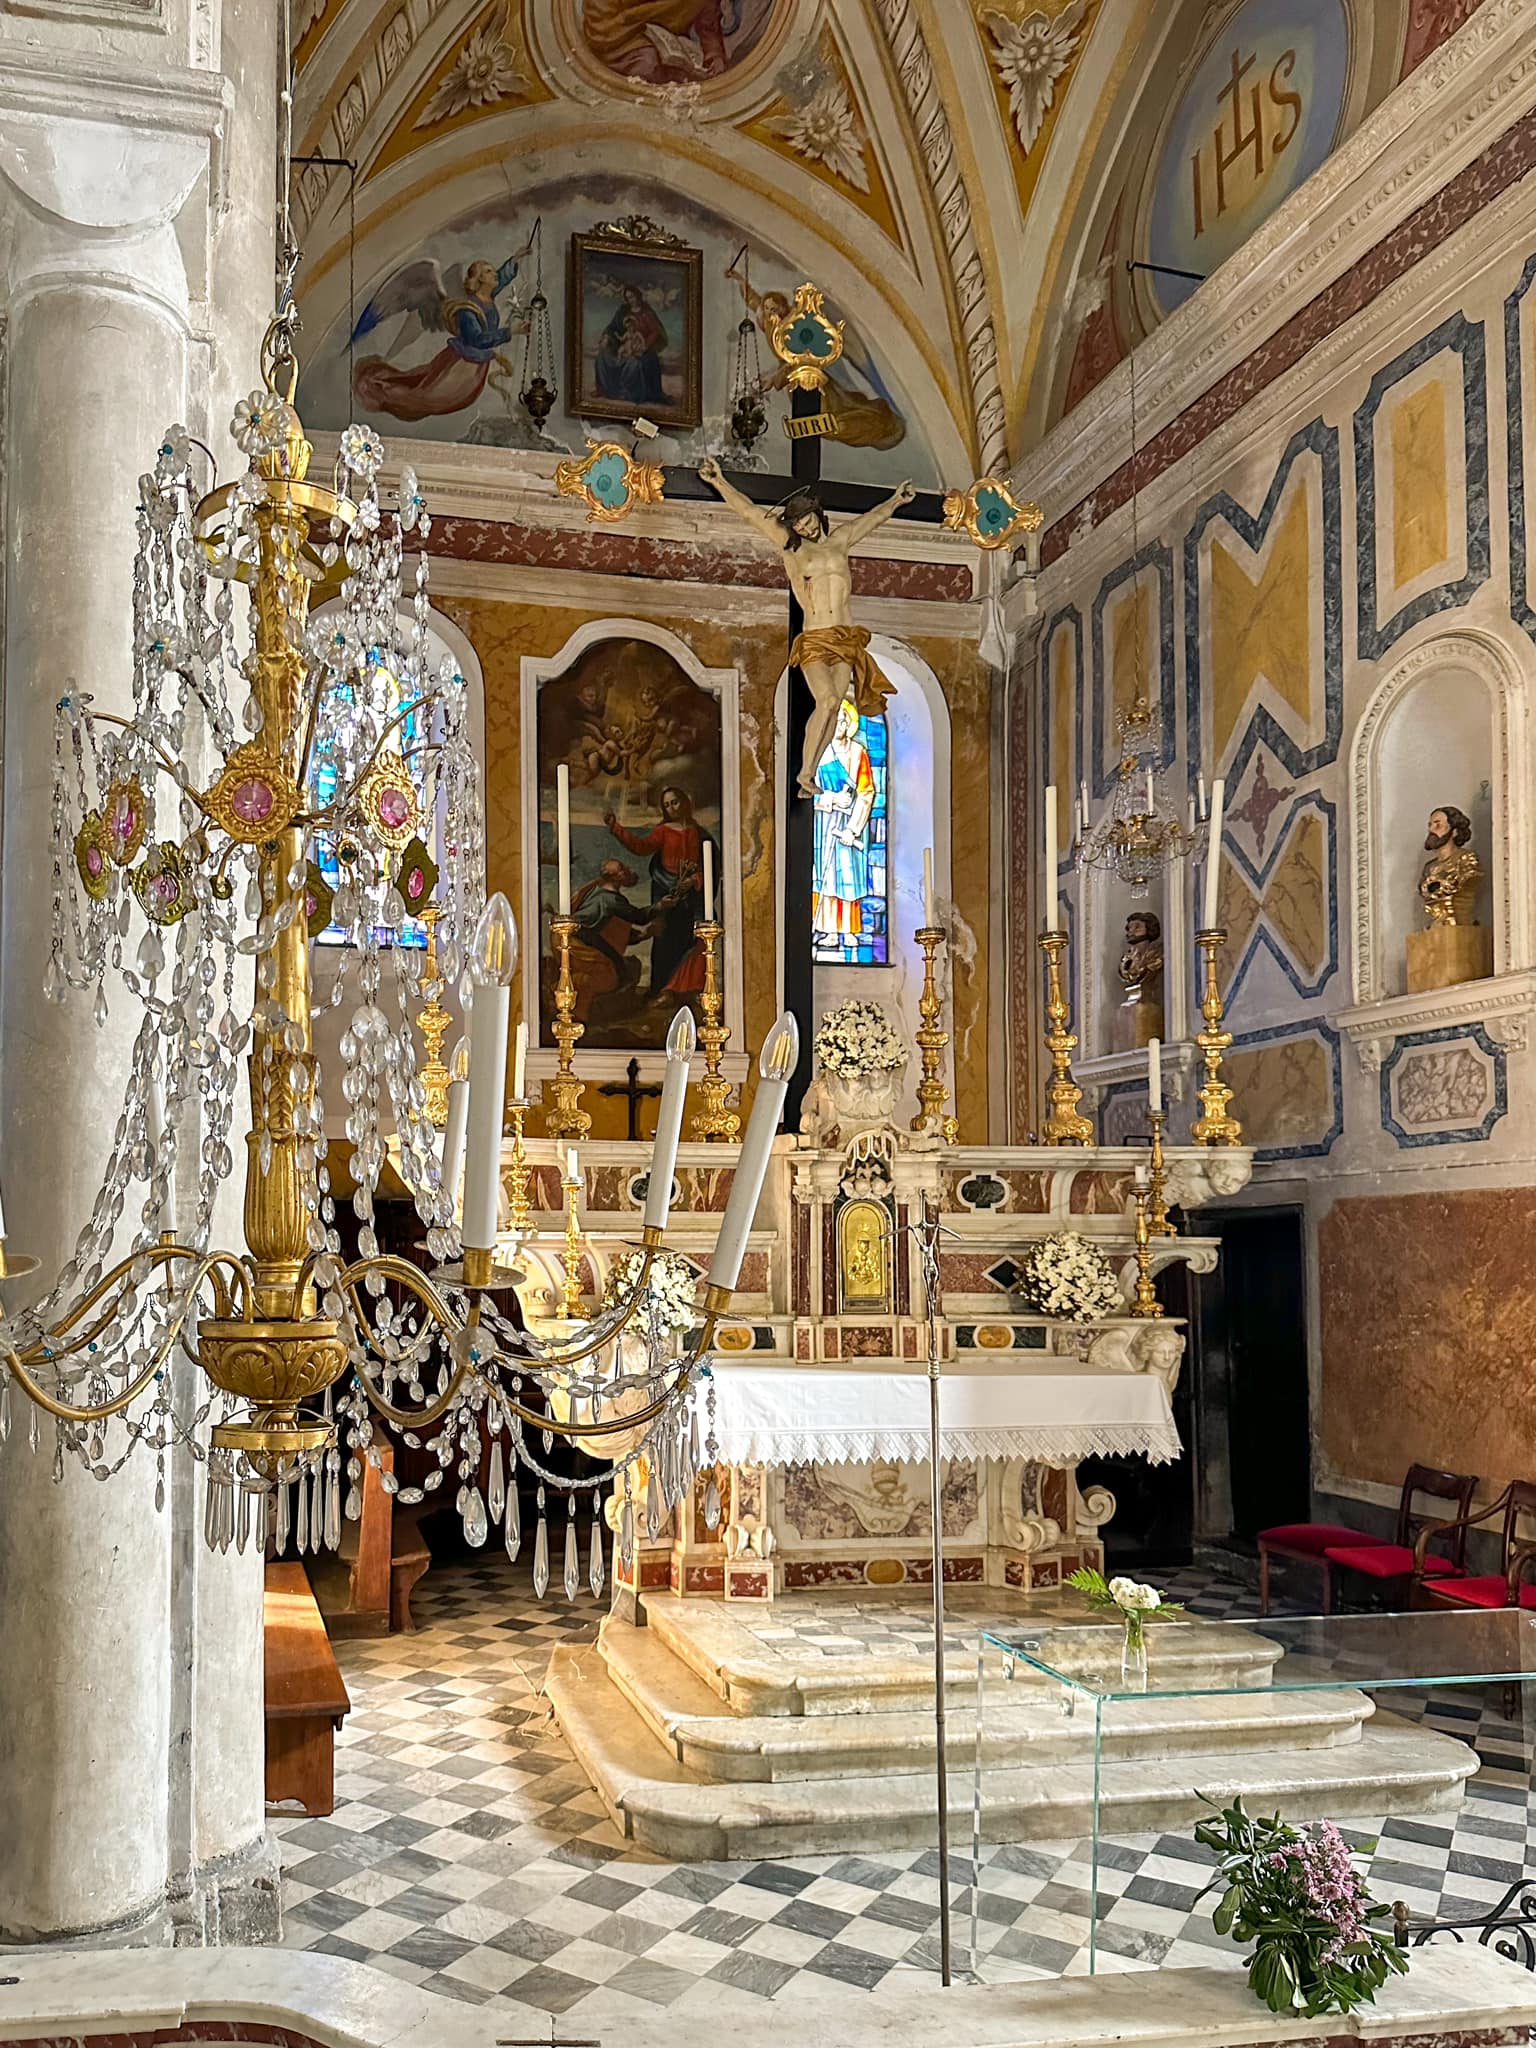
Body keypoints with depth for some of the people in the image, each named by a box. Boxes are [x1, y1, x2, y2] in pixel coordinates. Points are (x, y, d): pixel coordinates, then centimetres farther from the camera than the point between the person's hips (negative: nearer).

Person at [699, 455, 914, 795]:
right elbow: (749, 512, 5)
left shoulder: (839, 542, 17)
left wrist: (895, 500, 50)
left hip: (846, 639, 4)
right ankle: (805, 773, -14)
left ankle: (810, 775, -2)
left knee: (833, 708, -5)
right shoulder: (791, 547, 7)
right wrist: (720, 483, 1)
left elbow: (872, 518, 35)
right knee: (827, 700, -21)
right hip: (814, 639, -4)